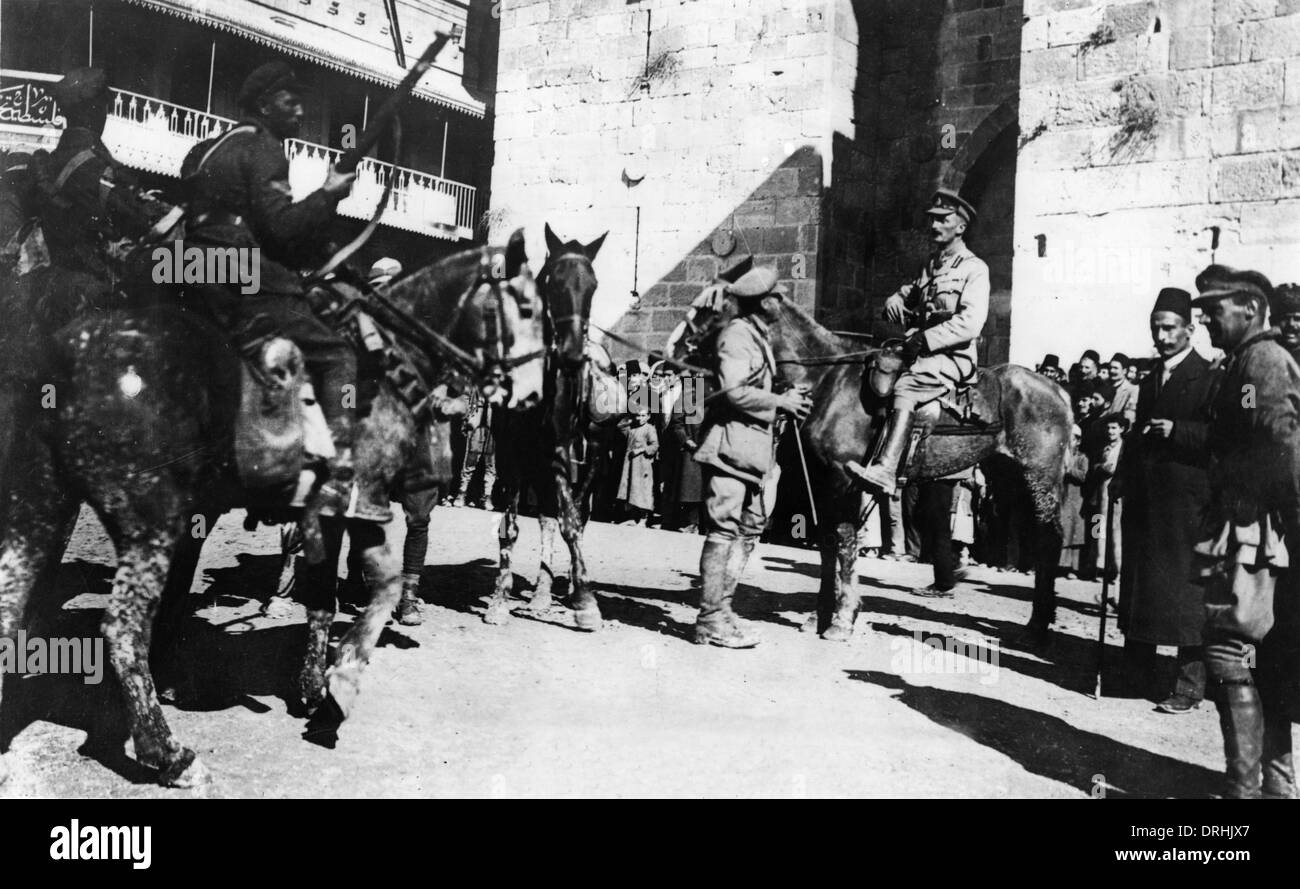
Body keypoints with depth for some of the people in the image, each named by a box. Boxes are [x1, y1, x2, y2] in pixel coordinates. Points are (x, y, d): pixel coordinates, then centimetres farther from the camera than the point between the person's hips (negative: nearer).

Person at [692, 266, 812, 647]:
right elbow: (736, 391, -22)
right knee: (725, 528, -8)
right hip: (731, 443, -11)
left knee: (750, 527, 13)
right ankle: (710, 622, -3)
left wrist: (787, 395, 7)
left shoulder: (757, 336, 19)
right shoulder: (737, 335, -12)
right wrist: (783, 402, -13)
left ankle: (721, 610, 19)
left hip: (752, 445, 11)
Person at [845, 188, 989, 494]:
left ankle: (885, 471, -45)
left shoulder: (975, 269, -3)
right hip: (924, 352, 9)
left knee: (904, 387, -33)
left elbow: (970, 323, -16)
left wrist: (925, 340, -20)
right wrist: (894, 301, 10)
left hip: (954, 356, -9)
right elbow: (909, 292, 36)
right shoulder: (931, 267, 21)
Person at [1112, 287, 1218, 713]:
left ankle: (1190, 683, 1)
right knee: (1139, 581, 11)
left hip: (1185, 499, -7)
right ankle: (1139, 673, 22)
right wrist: (1122, 479, 11)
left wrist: (1177, 431, -20)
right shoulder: (1150, 381, 19)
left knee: (1185, 586, -6)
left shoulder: (1208, 378, -4)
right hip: (1144, 498, 7)